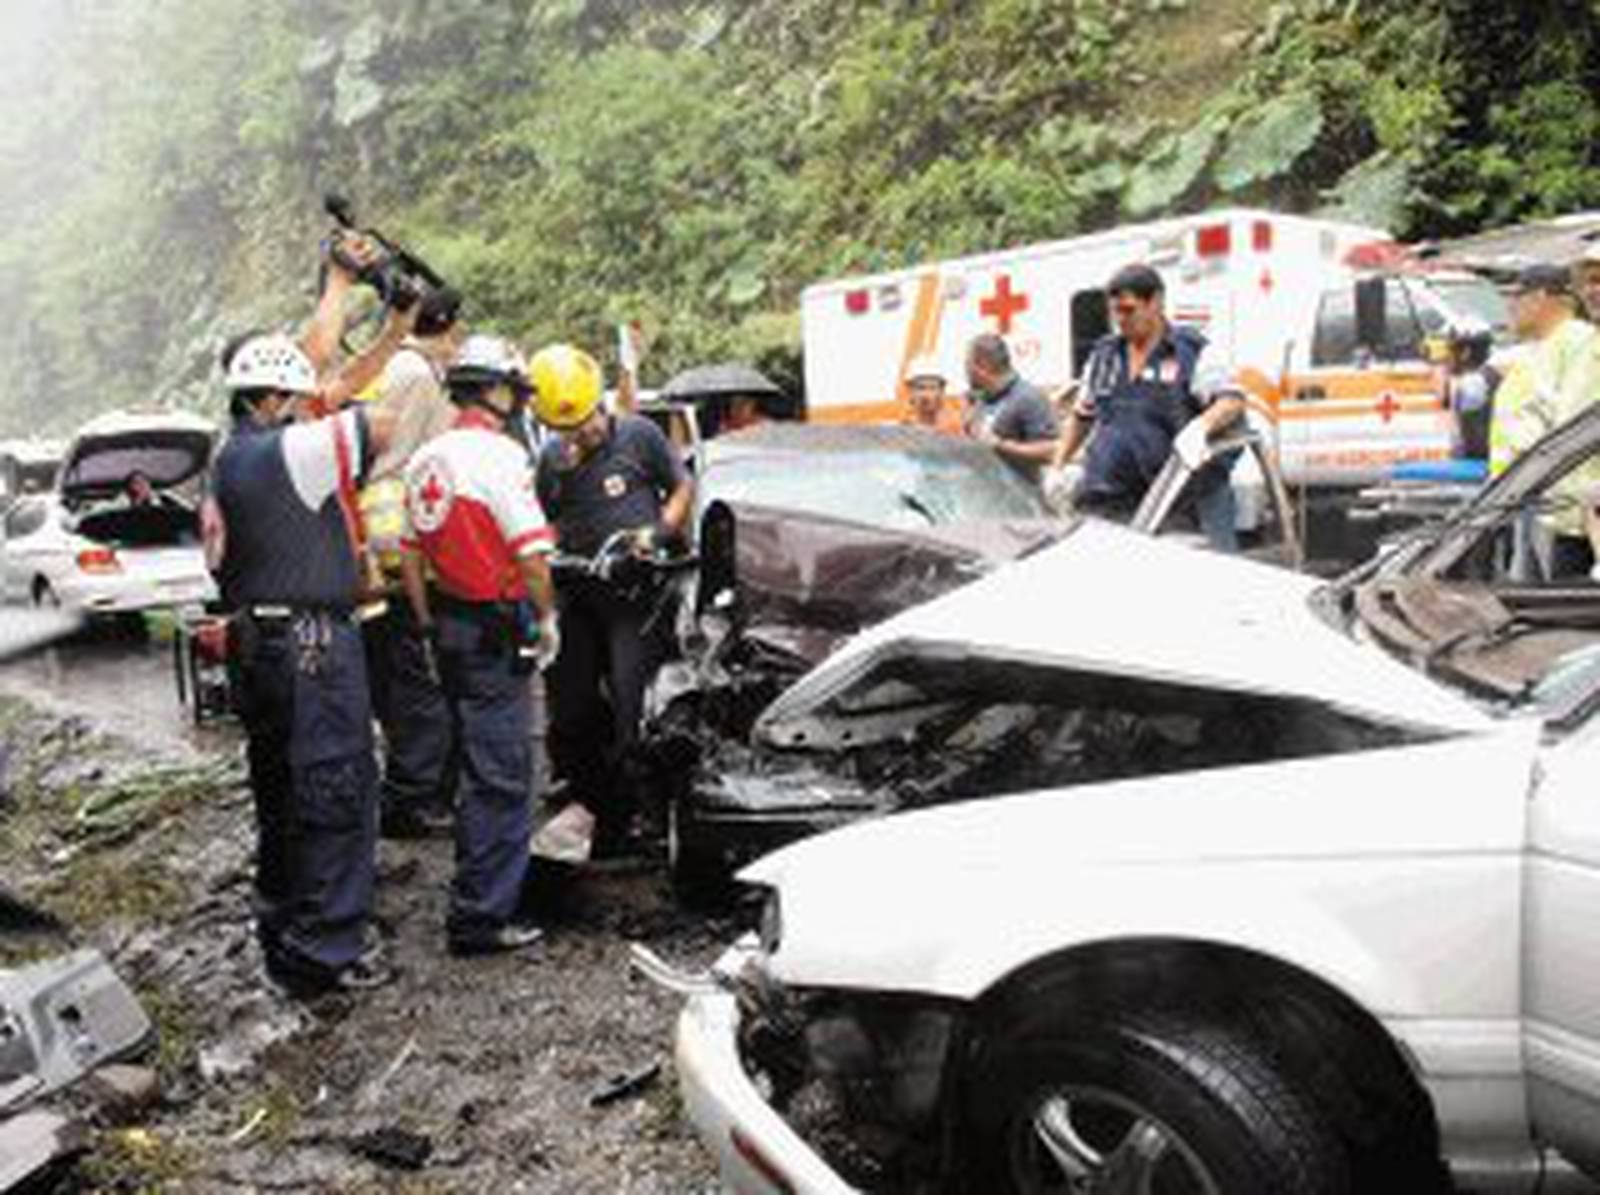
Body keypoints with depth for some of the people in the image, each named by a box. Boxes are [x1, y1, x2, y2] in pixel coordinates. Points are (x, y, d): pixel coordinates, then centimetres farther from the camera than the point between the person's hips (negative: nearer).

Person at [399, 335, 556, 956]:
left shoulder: (425, 460, 10)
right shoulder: (500, 455, -16)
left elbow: (410, 556, 15)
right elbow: (531, 553, -20)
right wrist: (546, 616, -7)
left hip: (448, 622, 9)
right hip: (497, 630, -9)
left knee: (478, 764, 22)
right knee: (501, 775, -3)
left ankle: (481, 882, 35)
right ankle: (480, 916, 0)